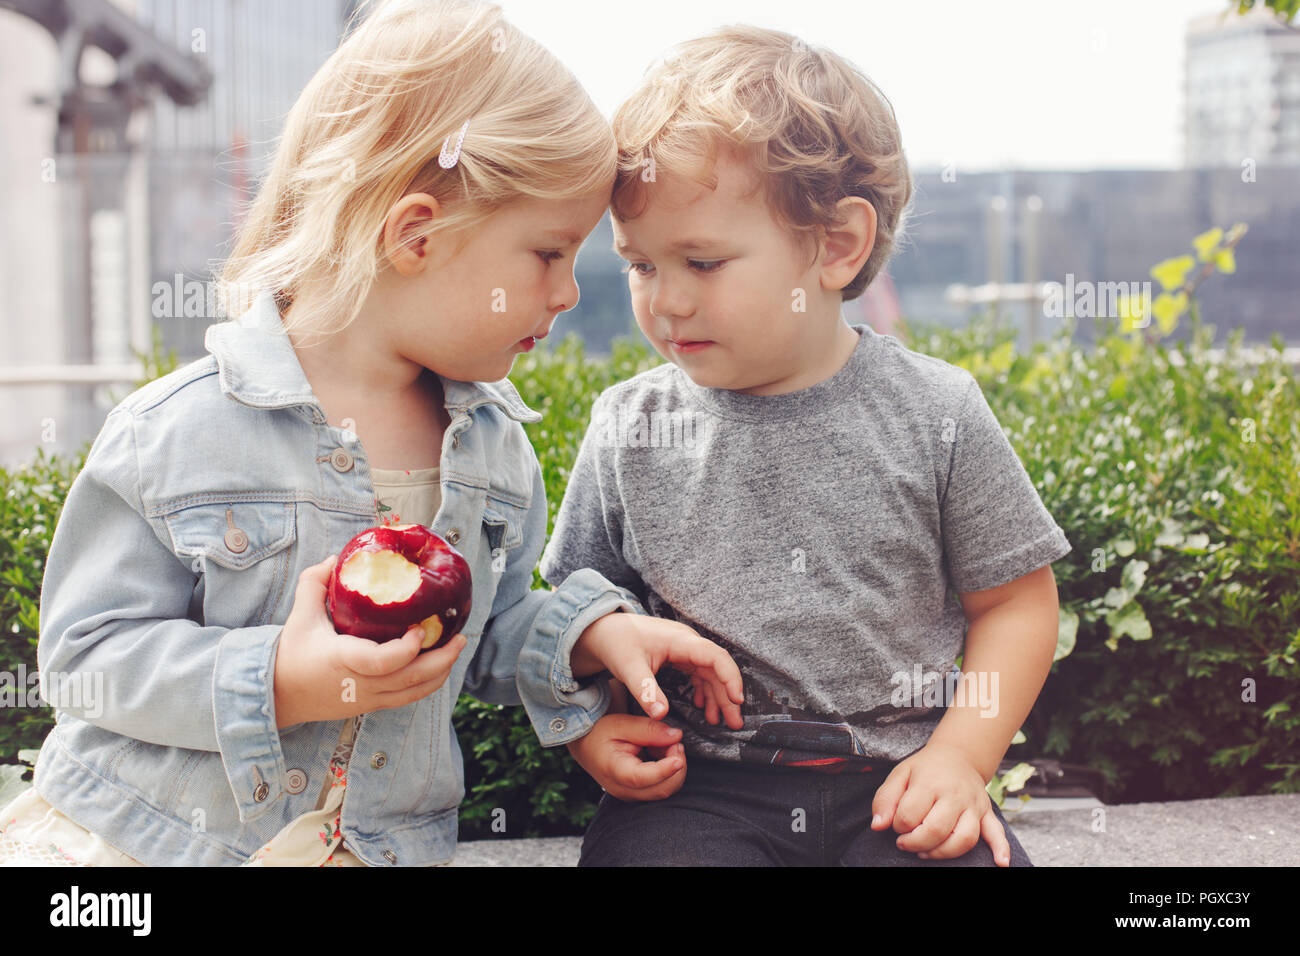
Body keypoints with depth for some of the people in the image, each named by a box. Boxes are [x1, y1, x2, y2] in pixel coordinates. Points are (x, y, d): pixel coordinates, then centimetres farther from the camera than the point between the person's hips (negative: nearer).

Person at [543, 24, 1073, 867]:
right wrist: (591, 725, -3)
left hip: (896, 783, 0)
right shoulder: (629, 430, 2)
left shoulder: (938, 414, -3)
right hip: (700, 789, 1)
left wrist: (961, 754, -5)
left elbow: (1016, 600, 6)